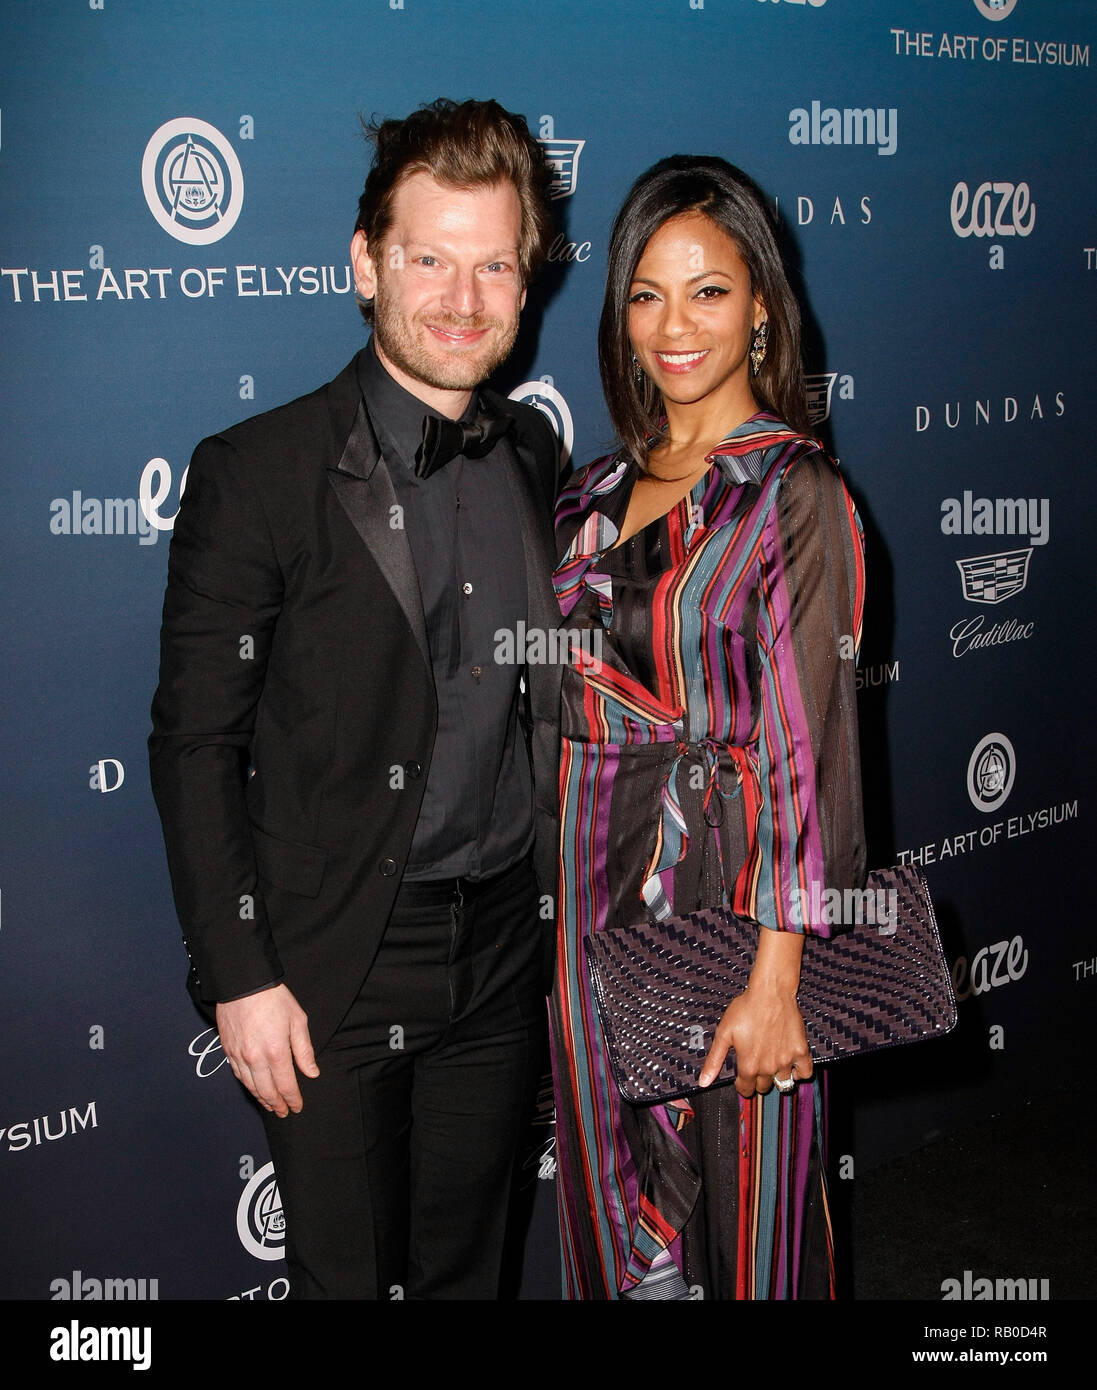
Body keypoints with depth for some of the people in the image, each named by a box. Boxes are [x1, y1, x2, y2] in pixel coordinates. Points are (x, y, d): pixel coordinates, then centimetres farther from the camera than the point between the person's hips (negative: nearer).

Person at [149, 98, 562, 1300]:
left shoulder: (537, 457, 5)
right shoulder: (257, 474, -13)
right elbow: (195, 743, -11)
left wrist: (558, 906, 11)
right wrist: (239, 975, -13)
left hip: (505, 945, 5)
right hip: (334, 968, -4)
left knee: (465, 1265, 19)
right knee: (348, 1274, 11)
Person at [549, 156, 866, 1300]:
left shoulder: (797, 493, -9)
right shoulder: (599, 490, 8)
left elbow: (803, 740, -14)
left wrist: (776, 974, -18)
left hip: (730, 873, -5)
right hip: (594, 872, 5)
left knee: (742, 1191, 9)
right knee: (614, 1172, 16)